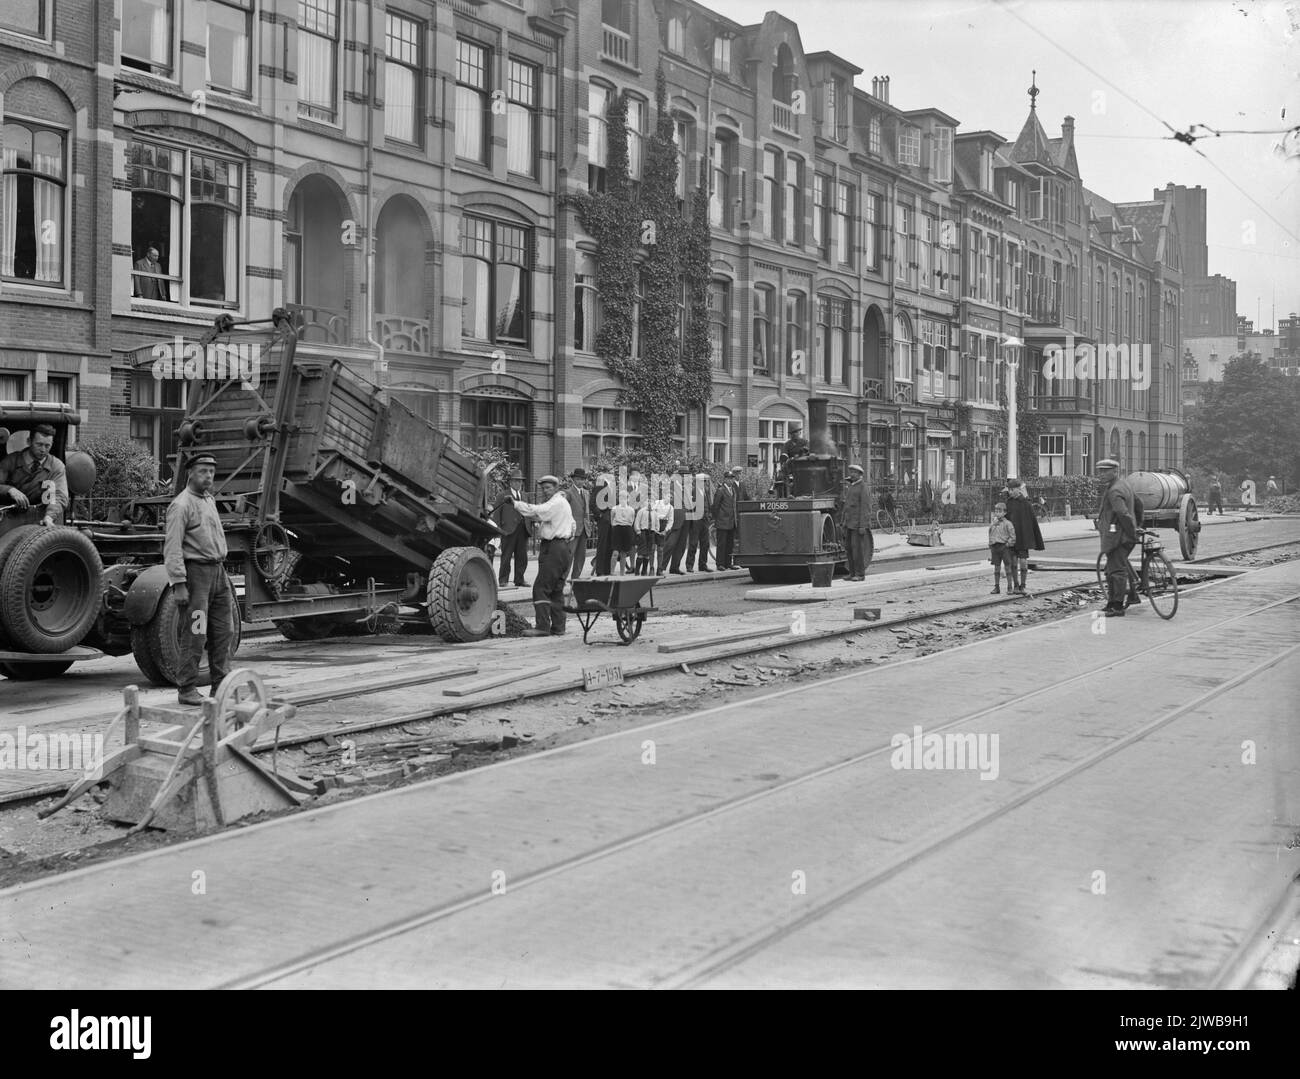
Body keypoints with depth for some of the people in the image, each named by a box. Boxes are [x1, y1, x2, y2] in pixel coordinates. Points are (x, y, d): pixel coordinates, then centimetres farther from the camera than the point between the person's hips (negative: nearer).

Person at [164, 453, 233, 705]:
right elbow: (172, 549, -17)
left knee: (224, 631, 10)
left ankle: (221, 686, 18)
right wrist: (178, 585, -22)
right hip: (195, 571, -8)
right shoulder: (181, 505, -11)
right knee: (196, 634, -7)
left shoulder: (210, 500, 16)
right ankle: (187, 690, 1)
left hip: (217, 571, 9)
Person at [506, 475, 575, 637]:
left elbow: (536, 511, -24)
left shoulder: (557, 503, -10)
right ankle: (557, 627, 14)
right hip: (565, 548, 11)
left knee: (541, 587, -12)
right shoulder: (563, 502, 22)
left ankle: (542, 626, -16)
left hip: (555, 549, -11)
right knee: (556, 589, 13)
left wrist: (515, 503, -22)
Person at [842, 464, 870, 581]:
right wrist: (845, 524, 17)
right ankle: (852, 573, 11)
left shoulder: (862, 487, -8)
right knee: (850, 548, 7)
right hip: (850, 523, 8)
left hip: (859, 523, -8)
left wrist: (862, 526, -19)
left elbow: (864, 507, -14)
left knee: (858, 548, -8)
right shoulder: (850, 487, 17)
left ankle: (860, 574, -4)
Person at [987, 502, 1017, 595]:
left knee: (1008, 567, 1)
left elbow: (1013, 537, -5)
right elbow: (990, 540, 15)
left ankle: (1009, 587, 7)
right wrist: (990, 553, 13)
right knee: (996, 568, 7)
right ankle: (996, 587, 13)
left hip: (1005, 547, -4)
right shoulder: (992, 525, 11)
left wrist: (1008, 544, -13)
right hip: (995, 547, 4)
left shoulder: (1007, 524, -3)